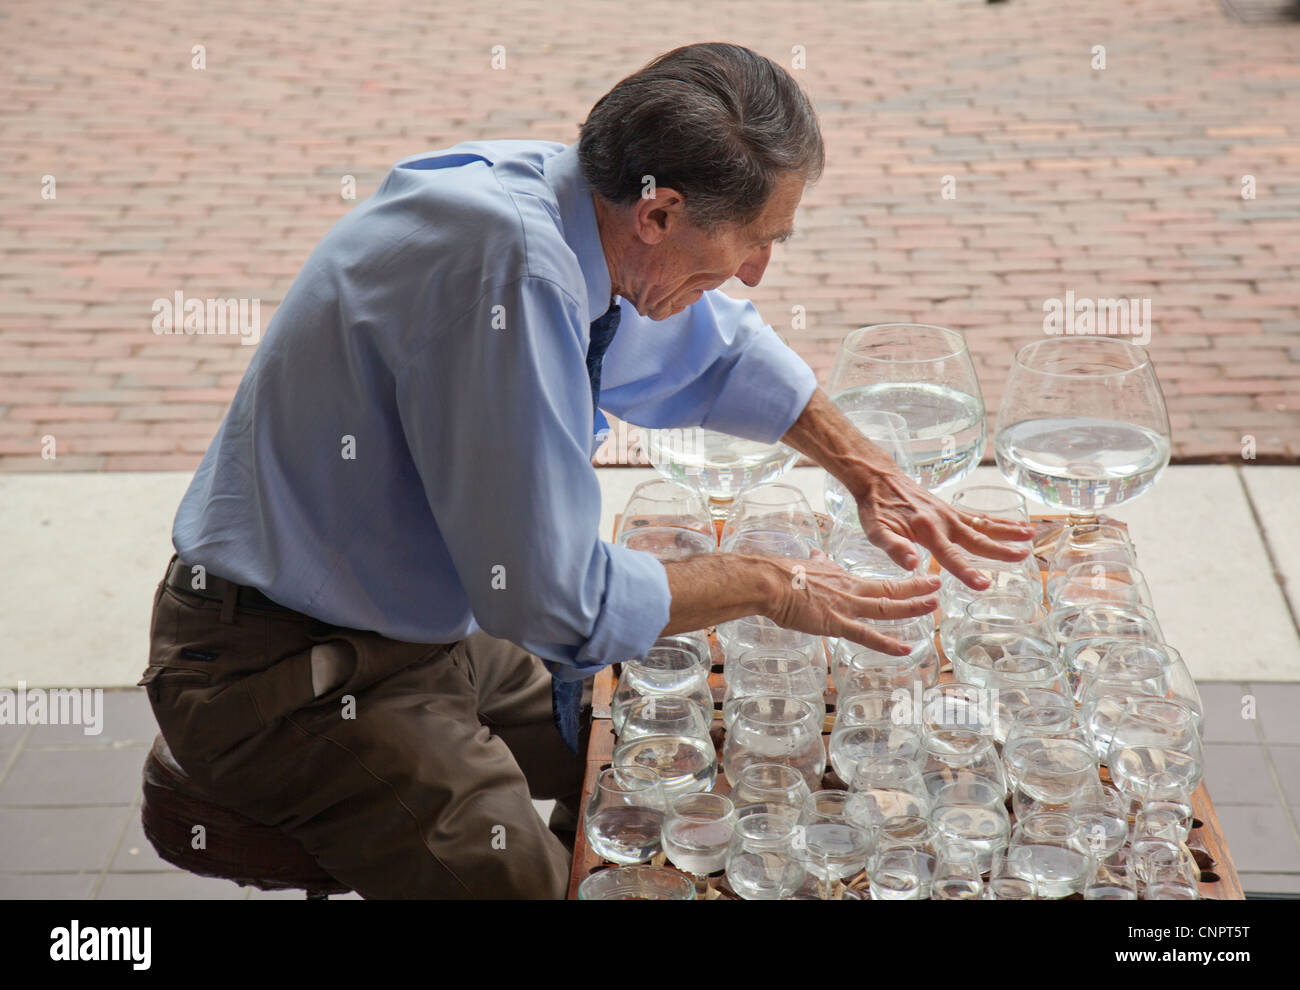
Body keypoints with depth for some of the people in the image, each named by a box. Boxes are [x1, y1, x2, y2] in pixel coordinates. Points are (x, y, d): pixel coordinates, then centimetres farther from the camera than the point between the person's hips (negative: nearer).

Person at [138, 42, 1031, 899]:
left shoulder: (581, 218, -3)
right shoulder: (512, 263, -31)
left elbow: (718, 348, 20)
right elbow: (557, 601, -27)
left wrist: (869, 471, 12)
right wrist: (768, 586, -13)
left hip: (427, 628, 9)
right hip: (287, 669, -9)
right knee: (532, 877, -22)